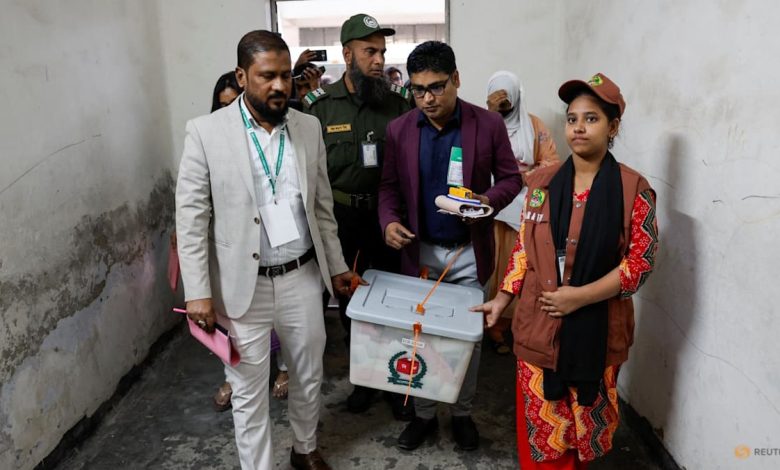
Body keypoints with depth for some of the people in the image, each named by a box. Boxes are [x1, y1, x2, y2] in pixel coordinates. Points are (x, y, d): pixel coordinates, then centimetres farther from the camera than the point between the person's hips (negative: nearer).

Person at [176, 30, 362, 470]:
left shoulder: (309, 127, 2)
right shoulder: (206, 132, -9)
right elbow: (191, 218, -8)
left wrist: (336, 266, 11)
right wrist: (198, 291, -12)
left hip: (303, 278, 4)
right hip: (243, 285, -3)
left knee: (310, 376, 19)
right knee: (250, 393, 10)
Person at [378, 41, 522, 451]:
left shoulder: (489, 124, -6)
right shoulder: (399, 129, -1)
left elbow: (511, 177, 0)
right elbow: (390, 185, 3)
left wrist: (489, 200, -21)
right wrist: (389, 221, -15)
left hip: (469, 252, -1)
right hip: (419, 250, 1)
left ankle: (462, 413, 31)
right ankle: (424, 413, 30)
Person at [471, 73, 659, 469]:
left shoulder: (633, 189, -7)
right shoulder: (542, 182, 3)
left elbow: (640, 262, -8)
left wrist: (580, 296, -16)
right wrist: (502, 298, 2)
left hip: (595, 329, -2)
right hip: (539, 325, 2)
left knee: (584, 424, 14)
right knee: (539, 425, 11)